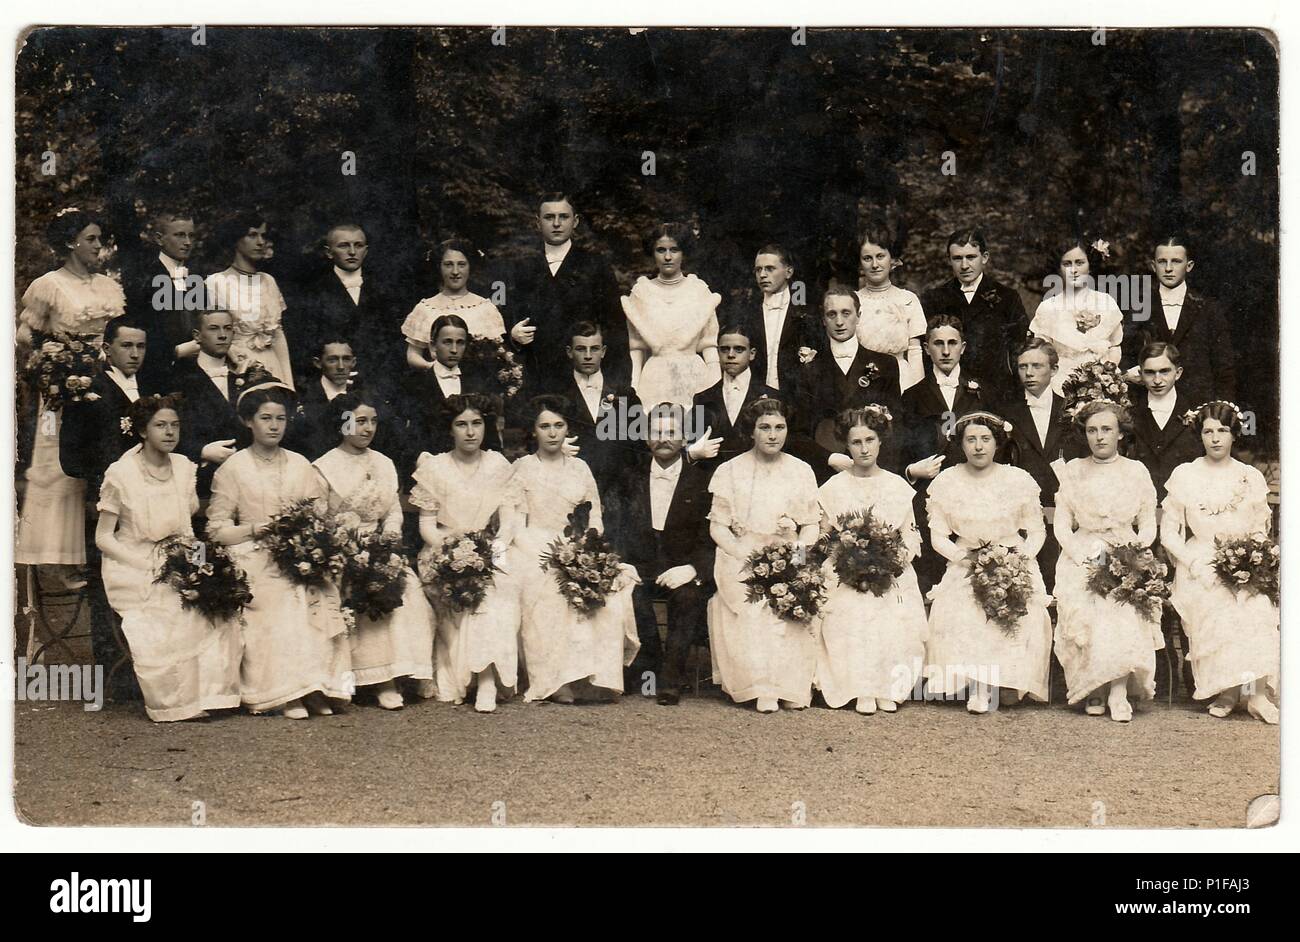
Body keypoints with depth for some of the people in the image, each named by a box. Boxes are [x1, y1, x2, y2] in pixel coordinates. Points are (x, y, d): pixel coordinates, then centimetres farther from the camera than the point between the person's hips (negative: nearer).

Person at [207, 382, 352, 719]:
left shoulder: (300, 464, 17)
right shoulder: (233, 468, 6)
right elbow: (217, 529, 0)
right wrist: (257, 529, -14)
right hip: (255, 557, -3)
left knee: (321, 595, -27)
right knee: (281, 599, -31)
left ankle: (317, 684, -24)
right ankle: (286, 693, -28)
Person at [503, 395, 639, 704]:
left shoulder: (580, 468, 17)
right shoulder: (522, 468, 8)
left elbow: (594, 519, 14)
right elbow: (512, 525, -1)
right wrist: (552, 557, -15)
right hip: (533, 551, -3)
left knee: (613, 586, -25)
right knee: (548, 587, -34)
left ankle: (595, 674, -23)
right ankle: (556, 683, -31)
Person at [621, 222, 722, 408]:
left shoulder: (699, 290, 5)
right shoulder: (641, 292, 7)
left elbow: (709, 344, 3)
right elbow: (636, 347, 7)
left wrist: (718, 389, -6)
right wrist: (633, 388, -2)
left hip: (694, 378, 0)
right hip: (655, 379, 0)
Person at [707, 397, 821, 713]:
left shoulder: (801, 471, 13)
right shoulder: (730, 471, 8)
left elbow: (811, 525, 10)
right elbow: (717, 526, 3)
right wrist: (746, 557, -14)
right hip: (741, 558, -1)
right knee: (748, 603, -31)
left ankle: (792, 685, -23)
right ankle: (762, 687, -26)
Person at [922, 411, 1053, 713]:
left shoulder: (1019, 480, 3)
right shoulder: (946, 482, 4)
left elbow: (1037, 530, 6)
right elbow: (938, 536, 3)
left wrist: (1021, 557, -12)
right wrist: (966, 558, -14)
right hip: (964, 565, 0)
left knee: (1026, 615, -28)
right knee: (956, 612, -30)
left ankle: (1009, 682, -9)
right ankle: (975, 686, -20)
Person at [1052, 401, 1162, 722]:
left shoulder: (1136, 471, 11)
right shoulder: (1073, 471, 12)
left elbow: (1148, 527, 10)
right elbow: (1061, 524, 8)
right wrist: (1082, 556, -8)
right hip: (1082, 557, 1)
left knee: (1125, 615, -29)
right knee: (1084, 613, -26)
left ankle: (1119, 692, -26)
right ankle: (1094, 691, -14)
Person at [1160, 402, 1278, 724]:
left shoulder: (1252, 478, 14)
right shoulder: (1184, 475, 8)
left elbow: (1261, 532, 13)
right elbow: (1169, 532, 5)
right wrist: (1196, 564, -10)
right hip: (1198, 567, -1)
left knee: (1259, 603, -30)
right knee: (1217, 605, -32)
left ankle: (1256, 690, -29)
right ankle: (1229, 688, -22)